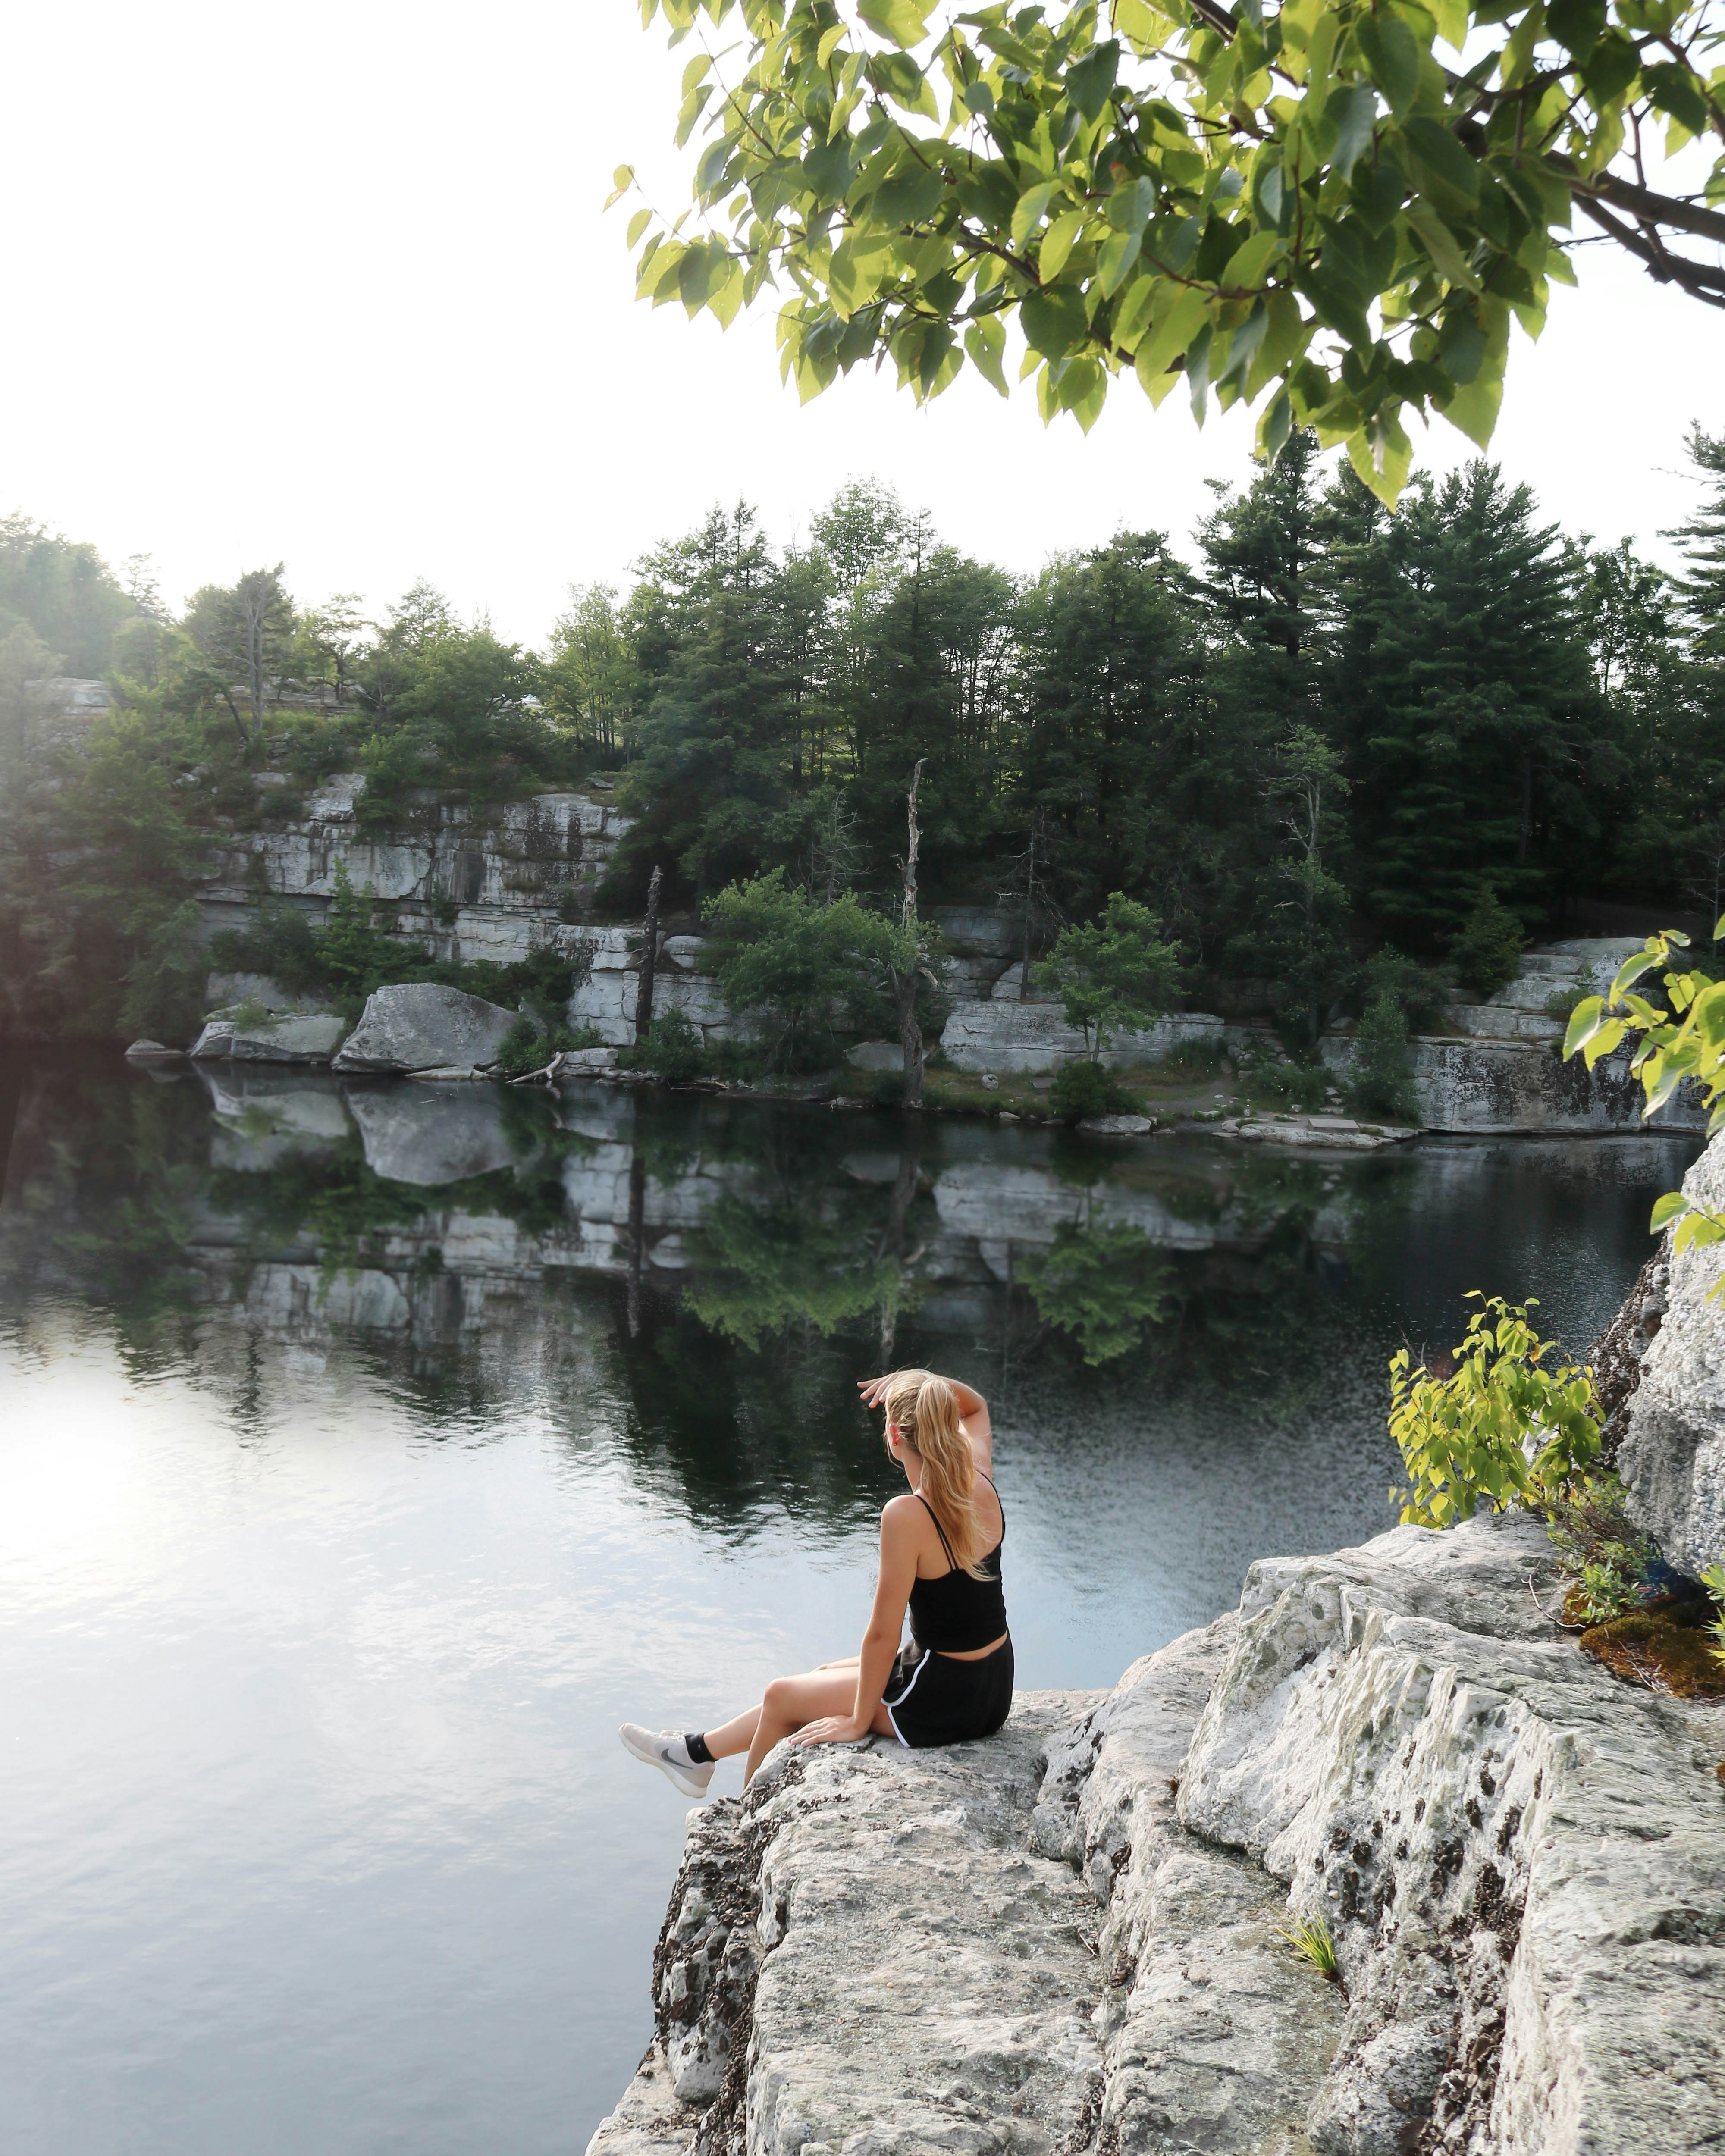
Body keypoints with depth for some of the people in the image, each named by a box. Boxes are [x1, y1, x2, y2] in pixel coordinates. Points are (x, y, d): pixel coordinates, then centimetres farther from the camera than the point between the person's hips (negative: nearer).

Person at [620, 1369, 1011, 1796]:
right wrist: (924, 1383, -2)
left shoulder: (907, 1515, -27)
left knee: (781, 1696, 16)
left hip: (941, 1705, -8)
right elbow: (975, 1408, 16)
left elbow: (883, 1636, -20)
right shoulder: (980, 1485, -6)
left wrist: (857, 1721, -7)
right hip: (992, 1688, 8)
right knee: (824, 1676, 26)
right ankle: (698, 1751, 43)